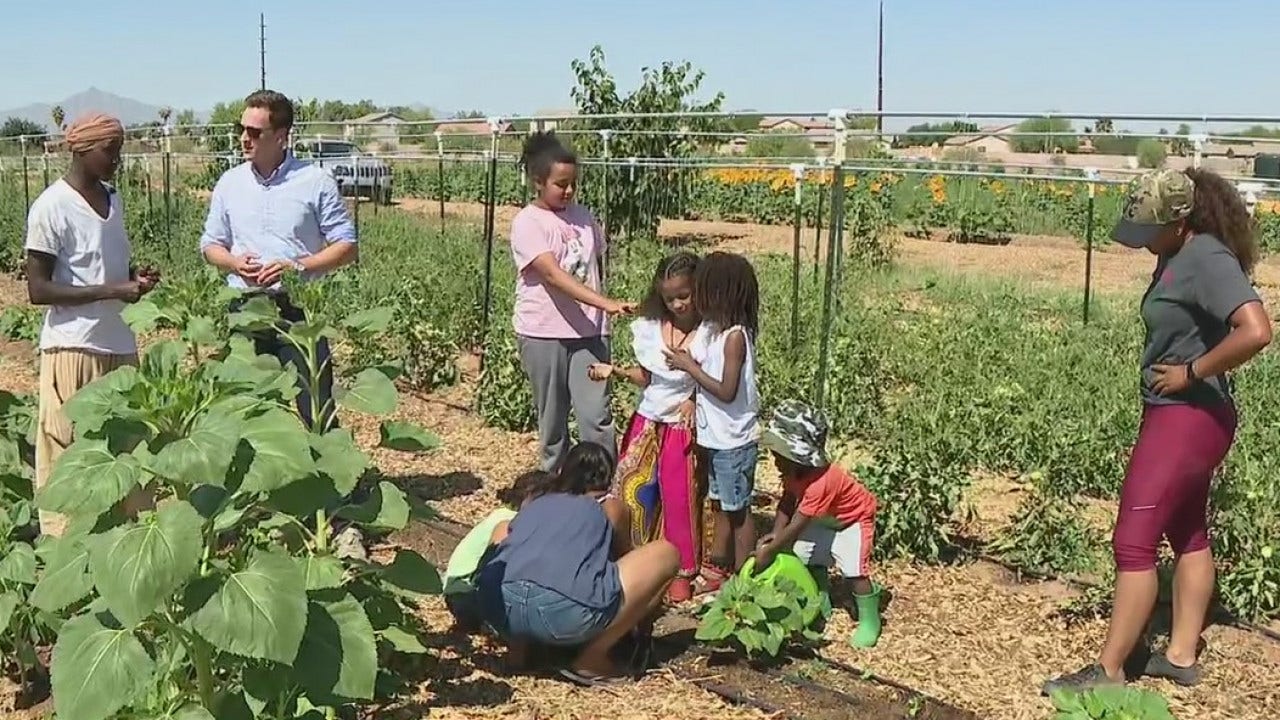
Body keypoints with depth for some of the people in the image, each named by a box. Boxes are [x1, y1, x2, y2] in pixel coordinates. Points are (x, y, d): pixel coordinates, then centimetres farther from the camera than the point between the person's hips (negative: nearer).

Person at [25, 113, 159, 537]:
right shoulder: (51, 208, -11)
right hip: (73, 349, -7)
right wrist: (112, 291, -20)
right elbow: (38, 290, -13)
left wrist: (135, 279, 0)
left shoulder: (113, 200, 11)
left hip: (120, 346, 7)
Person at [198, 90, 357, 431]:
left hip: (298, 306, -4)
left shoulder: (315, 181, -3)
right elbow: (210, 245, 17)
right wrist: (234, 262, -6)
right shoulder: (230, 182, 8)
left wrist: (297, 266, -16)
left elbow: (347, 247, -3)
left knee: (315, 408, -5)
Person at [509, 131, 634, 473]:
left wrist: (602, 314, 7)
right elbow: (553, 275, -22)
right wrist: (607, 304, -32)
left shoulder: (583, 217, 8)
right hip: (543, 333, -3)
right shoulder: (527, 223, -10)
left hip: (589, 331, 3)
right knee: (552, 419, 8)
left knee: (596, 416, -6)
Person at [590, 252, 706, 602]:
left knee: (680, 499, 1)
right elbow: (645, 377, 7)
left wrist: (695, 400, -23)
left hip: (683, 428, -4)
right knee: (634, 492, 4)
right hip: (648, 423, 4)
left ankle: (682, 572, 16)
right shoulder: (651, 327, 1)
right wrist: (616, 372, -8)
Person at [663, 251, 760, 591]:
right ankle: (717, 567, 31)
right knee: (721, 504, 19)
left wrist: (689, 366, -17)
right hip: (714, 436, 8)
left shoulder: (735, 336, -21)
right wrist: (686, 360, -7)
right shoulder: (710, 328, 4)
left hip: (734, 440, -8)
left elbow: (727, 391, -23)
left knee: (738, 510, 4)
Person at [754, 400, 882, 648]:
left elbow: (796, 527, -38)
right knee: (807, 555, 4)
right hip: (825, 519, 9)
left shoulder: (820, 482, -42)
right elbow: (787, 503, -8)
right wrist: (774, 535, -23)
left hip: (854, 518, -9)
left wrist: (769, 551, -30)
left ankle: (869, 622, -2)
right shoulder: (794, 471, -16)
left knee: (854, 569, -19)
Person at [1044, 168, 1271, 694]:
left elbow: (1256, 332, -32)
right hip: (1183, 416, 11)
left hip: (1187, 418, -11)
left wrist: (1191, 373, -22)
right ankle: (1182, 656, 30)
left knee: (1133, 541, -7)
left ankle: (1109, 672, 2)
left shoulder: (1208, 260, -21)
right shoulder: (1178, 258, 7)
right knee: (1187, 533, 17)